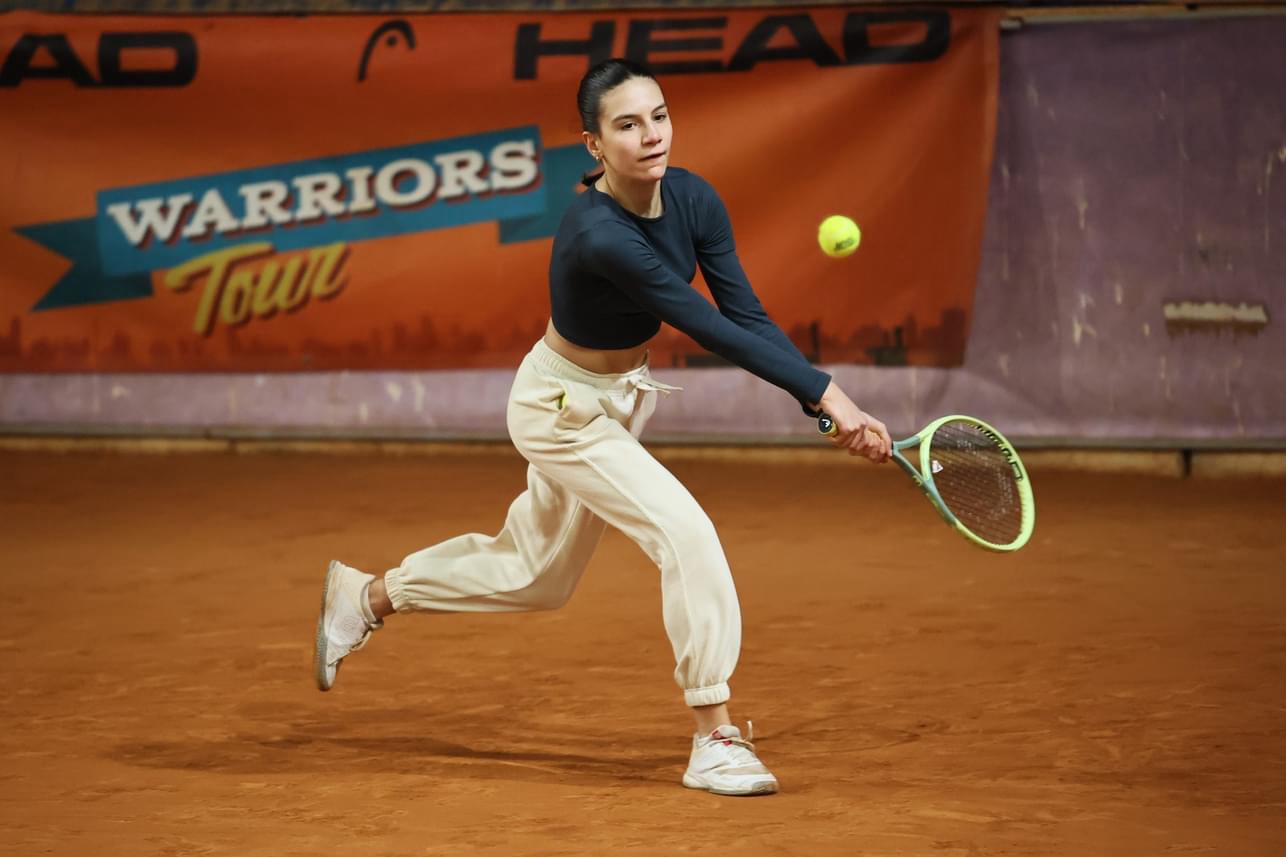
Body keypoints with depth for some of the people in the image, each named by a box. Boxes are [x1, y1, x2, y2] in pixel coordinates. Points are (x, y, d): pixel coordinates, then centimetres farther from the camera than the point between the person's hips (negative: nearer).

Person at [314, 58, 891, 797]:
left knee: (535, 577, 23)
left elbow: (747, 315, -15)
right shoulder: (598, 237, -36)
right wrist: (827, 394, -37)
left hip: (621, 399, 8)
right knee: (687, 532, -23)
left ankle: (366, 597, 44)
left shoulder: (694, 201, -14)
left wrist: (832, 403, -26)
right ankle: (716, 740, -16)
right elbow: (711, 329, -37)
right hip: (563, 409, -8)